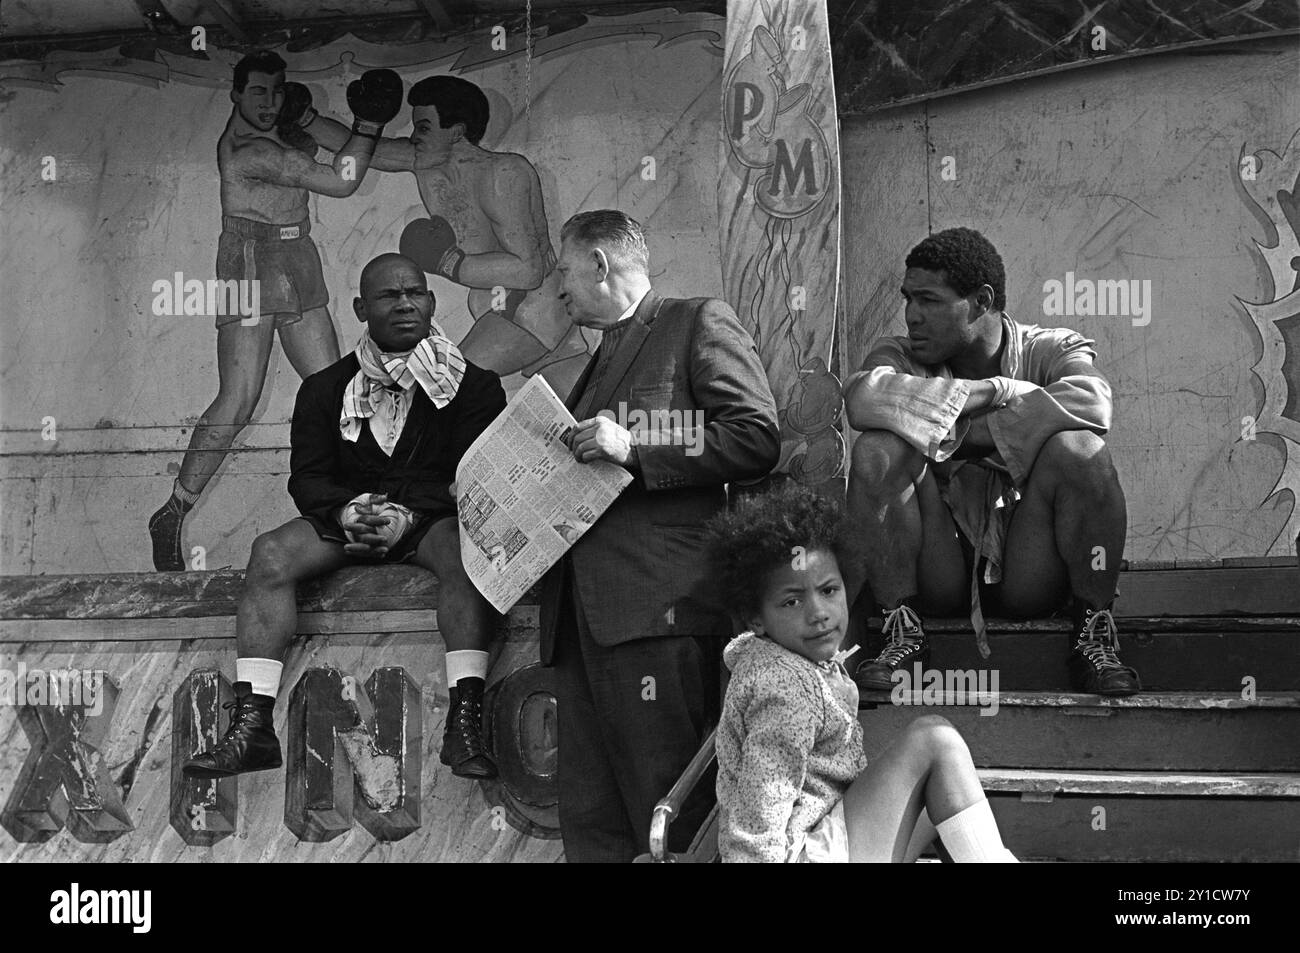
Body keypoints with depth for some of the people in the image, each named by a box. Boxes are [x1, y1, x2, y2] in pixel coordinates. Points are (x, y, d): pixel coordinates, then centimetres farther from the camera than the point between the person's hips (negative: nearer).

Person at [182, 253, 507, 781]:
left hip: (431, 519, -2)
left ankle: (465, 720, -43)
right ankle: (252, 726, -32)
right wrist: (345, 512, -19)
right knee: (271, 552, -26)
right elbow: (307, 476, 5)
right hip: (346, 520, 2)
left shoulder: (471, 383, 4)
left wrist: (408, 515, -21)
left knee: (466, 548, -37)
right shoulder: (326, 389, 12)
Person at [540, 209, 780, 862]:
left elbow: (757, 440, -9)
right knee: (591, 826, 4)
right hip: (582, 614, 8)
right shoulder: (601, 360, 29)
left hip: (659, 610, -8)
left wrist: (633, 449, -11)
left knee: (672, 818, -12)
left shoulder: (700, 325, 4)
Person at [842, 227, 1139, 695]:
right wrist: (989, 393, -23)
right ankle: (901, 631, -15)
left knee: (1078, 448, -26)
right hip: (939, 578, 1)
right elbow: (862, 397, -24)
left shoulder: (1050, 350, -1)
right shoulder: (902, 357, 2)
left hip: (1030, 579, -1)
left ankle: (1094, 635, -14)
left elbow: (1093, 403, -26)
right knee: (879, 449, -21)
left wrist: (963, 430, -22)